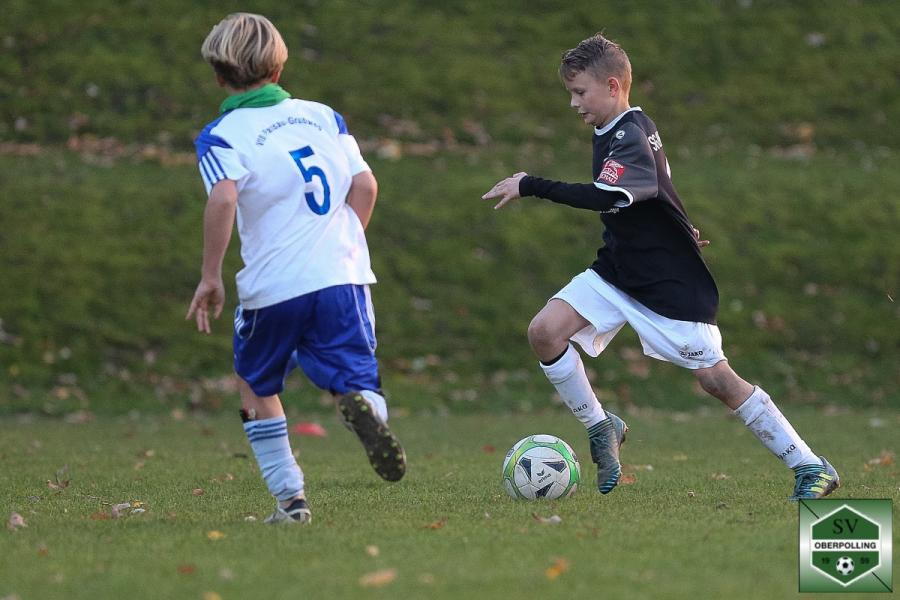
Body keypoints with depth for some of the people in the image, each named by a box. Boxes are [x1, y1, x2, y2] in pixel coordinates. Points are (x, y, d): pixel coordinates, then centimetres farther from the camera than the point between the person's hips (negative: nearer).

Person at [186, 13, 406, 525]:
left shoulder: (222, 135, -1)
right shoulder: (323, 116, 13)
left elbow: (224, 199, -18)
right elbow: (365, 184, 8)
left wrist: (210, 278, -12)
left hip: (273, 286, -2)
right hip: (344, 276, 2)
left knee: (256, 386, 20)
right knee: (357, 382, 4)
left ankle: (291, 497, 15)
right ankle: (365, 405, -34)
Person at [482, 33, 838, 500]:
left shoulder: (629, 139, -24)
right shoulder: (618, 129, 6)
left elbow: (605, 197, -42)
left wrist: (530, 187, -39)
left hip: (671, 285, -9)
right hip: (616, 272, 9)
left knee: (715, 379, -7)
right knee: (544, 332, -11)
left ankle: (811, 467, 4)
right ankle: (600, 428, 7)